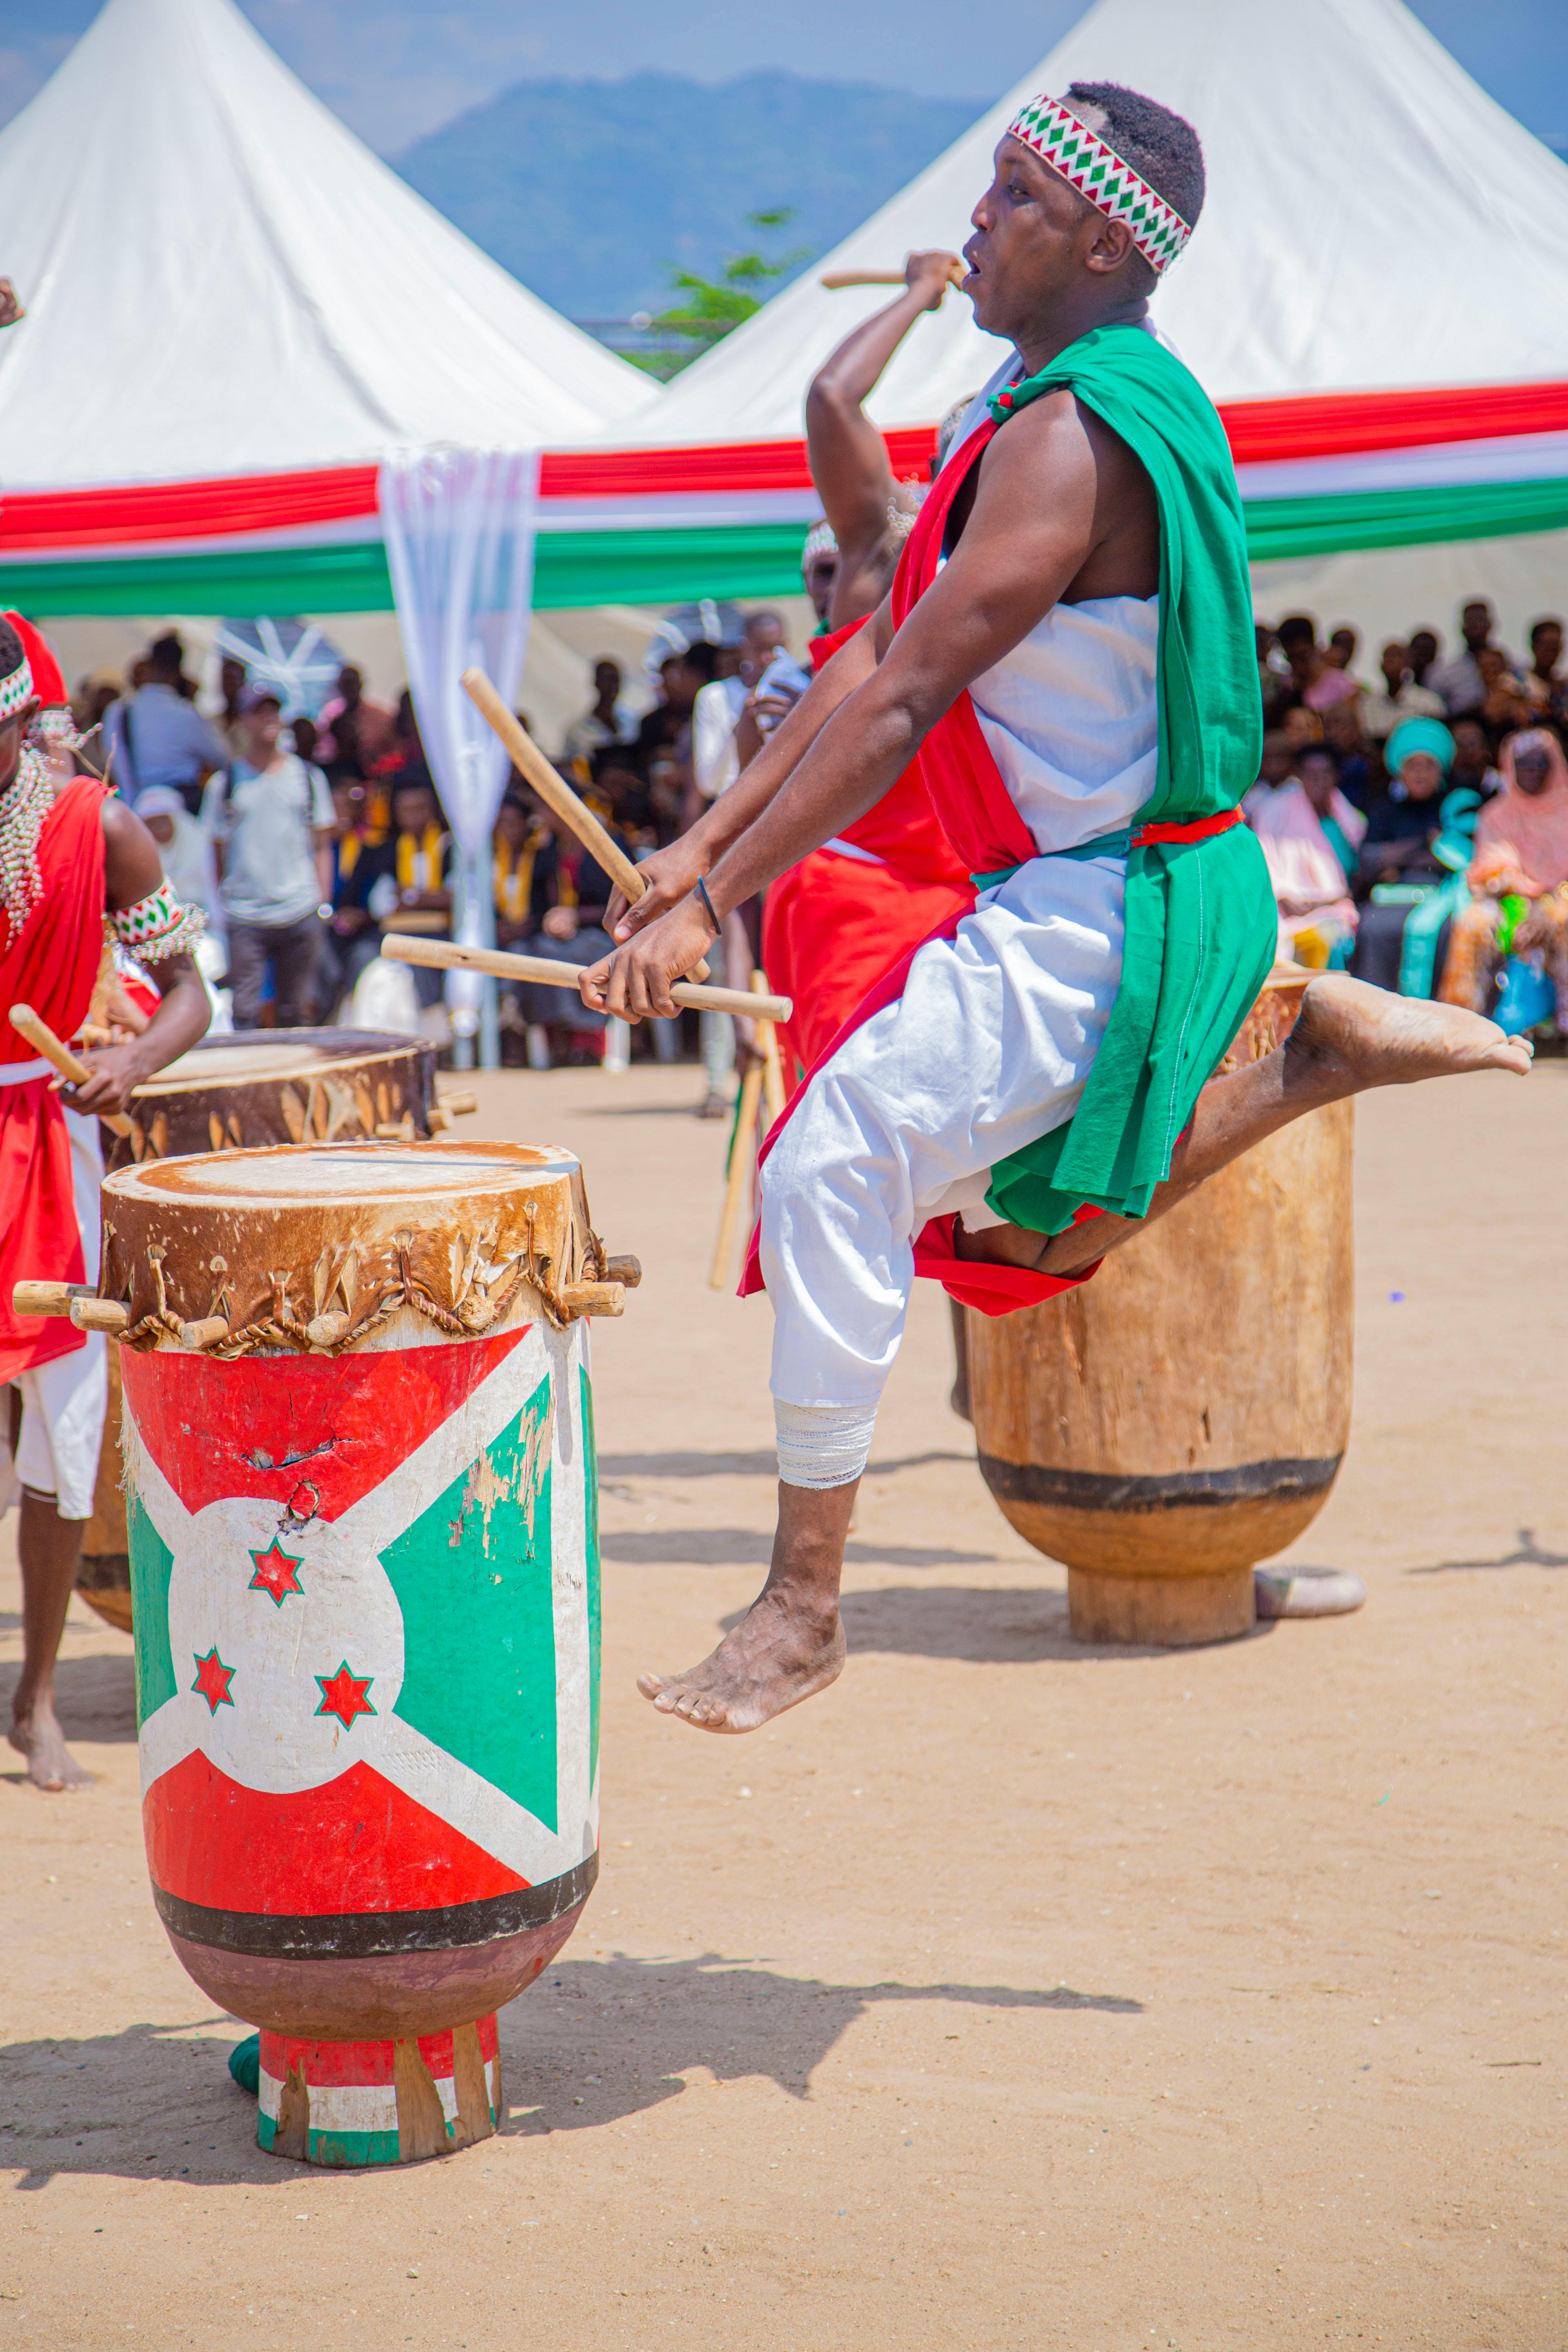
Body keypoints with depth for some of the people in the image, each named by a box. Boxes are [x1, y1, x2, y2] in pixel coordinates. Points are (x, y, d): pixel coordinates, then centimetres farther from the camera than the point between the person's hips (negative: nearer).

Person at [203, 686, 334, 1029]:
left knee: (297, 1014, 5)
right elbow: (215, 854, 6)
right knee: (243, 1013, -7)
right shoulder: (225, 783, 6)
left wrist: (323, 903, 3)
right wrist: (216, 911, -1)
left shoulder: (308, 778, 10)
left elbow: (322, 847, 11)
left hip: (300, 914, 1)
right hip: (243, 918, -1)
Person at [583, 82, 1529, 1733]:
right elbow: (877, 660, 12)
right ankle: (1320, 1054, 20)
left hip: (1103, 923, -10)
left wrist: (712, 902, -22)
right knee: (1032, 1232, 22)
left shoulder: (1070, 437, -21)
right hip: (1098, 899, 10)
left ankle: (803, 1605, -8)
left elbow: (903, 708, -24)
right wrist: (706, 839, 8)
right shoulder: (1034, 405, 11)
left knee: (831, 1170, -13)